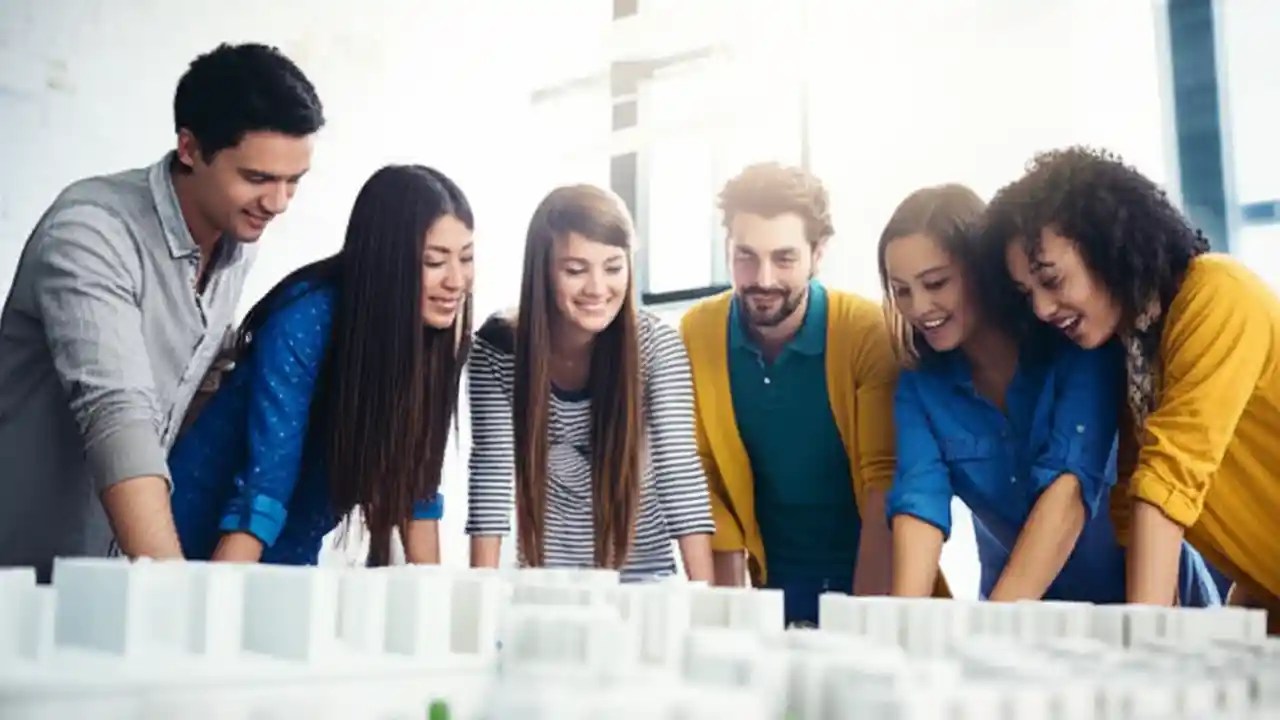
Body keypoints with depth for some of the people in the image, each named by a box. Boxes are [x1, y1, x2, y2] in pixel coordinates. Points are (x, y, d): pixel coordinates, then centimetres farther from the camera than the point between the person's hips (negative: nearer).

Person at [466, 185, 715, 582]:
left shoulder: (656, 344, -15)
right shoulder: (498, 347, -12)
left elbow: (680, 472, -19)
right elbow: (491, 473, -14)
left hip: (642, 577, 0)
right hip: (544, 579, 1)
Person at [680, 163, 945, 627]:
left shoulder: (868, 332, -16)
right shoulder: (695, 334, -9)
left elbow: (885, 481, -16)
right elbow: (703, 478, -5)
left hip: (872, 576, -2)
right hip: (773, 584, 2)